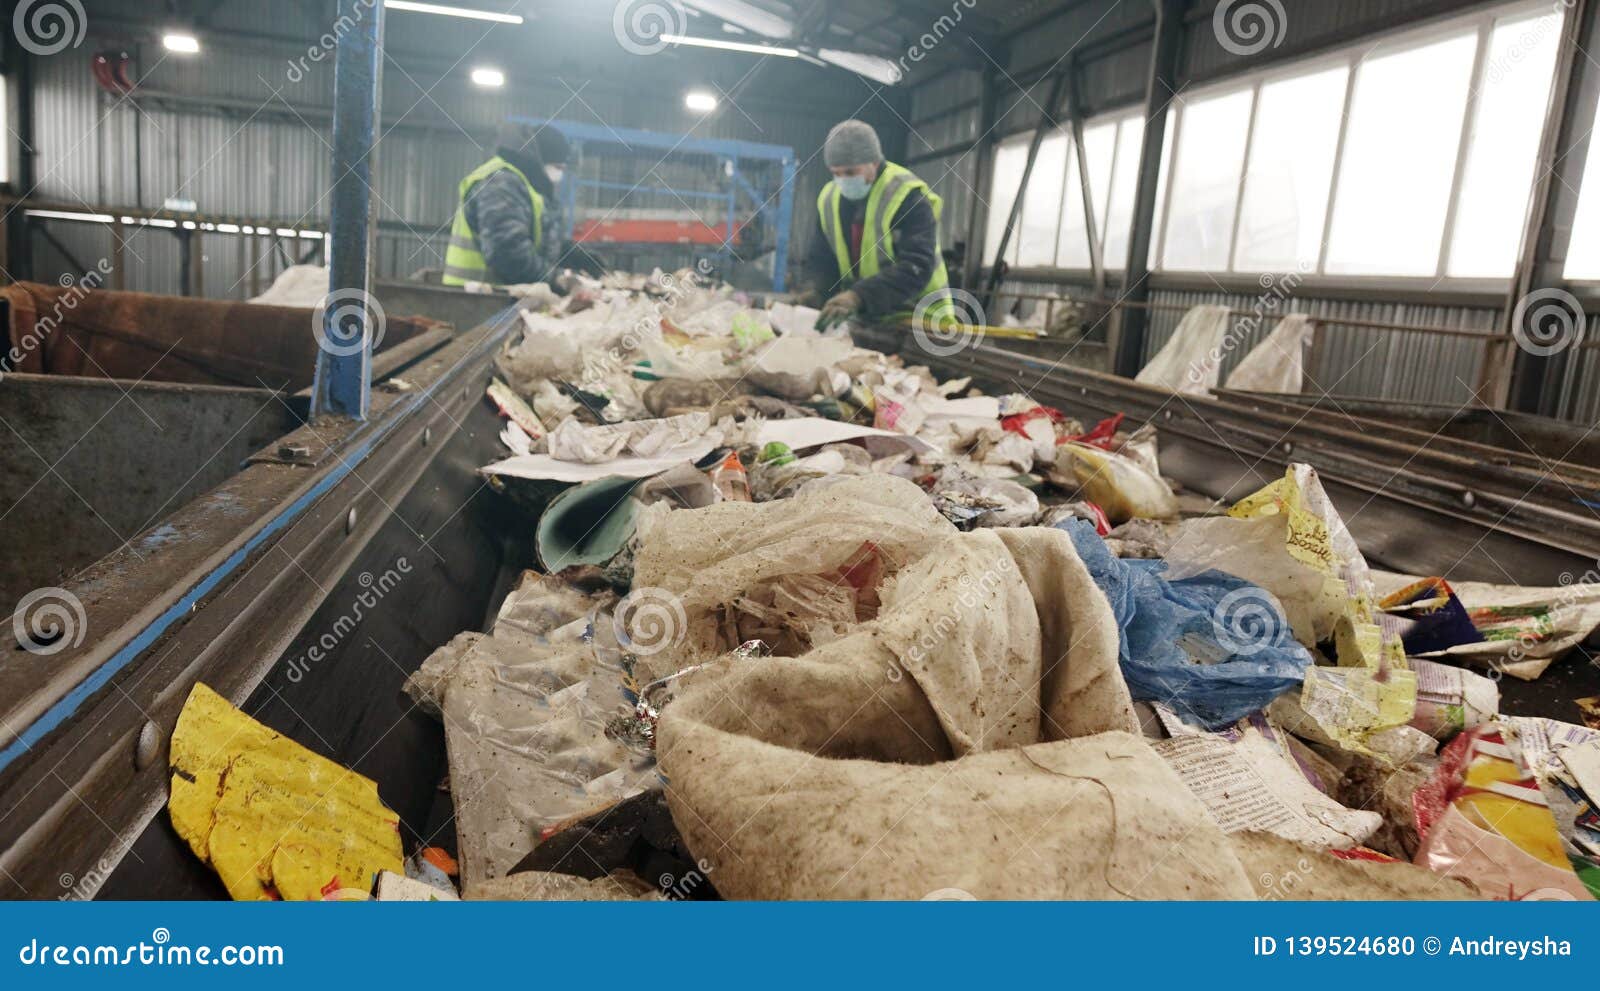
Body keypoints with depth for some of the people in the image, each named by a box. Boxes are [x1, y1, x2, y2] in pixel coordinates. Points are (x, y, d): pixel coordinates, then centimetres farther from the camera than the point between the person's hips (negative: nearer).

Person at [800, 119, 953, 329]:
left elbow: (916, 268, -27)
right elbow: (821, 259, 7)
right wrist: (811, 291, -17)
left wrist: (859, 297, -40)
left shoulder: (908, 197, -17)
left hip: (916, 318, -5)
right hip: (866, 319, 5)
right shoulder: (829, 198, 3)